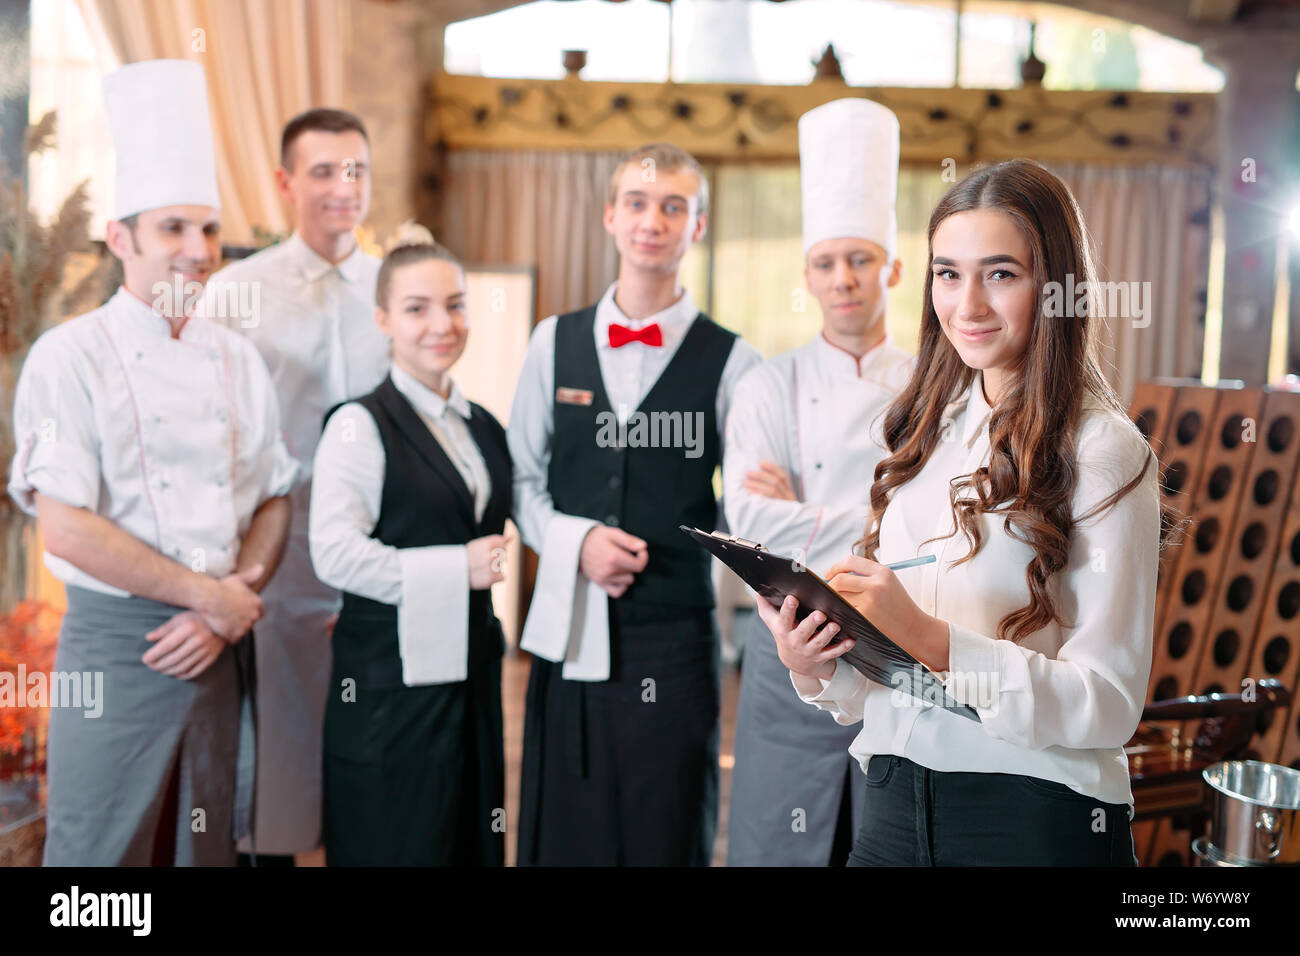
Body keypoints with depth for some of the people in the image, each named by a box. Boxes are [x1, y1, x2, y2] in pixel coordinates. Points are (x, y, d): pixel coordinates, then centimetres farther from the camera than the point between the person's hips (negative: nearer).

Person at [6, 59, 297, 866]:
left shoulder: (238, 361, 9)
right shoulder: (71, 358, -7)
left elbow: (275, 501, 9)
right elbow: (66, 529, -16)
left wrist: (236, 600, -8)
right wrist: (210, 594, -12)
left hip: (219, 646, 5)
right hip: (117, 645, -4)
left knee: (209, 846, 13)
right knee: (104, 850, 2)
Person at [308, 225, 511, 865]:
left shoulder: (484, 429, 13)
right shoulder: (359, 426, -9)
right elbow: (334, 553, -17)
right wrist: (456, 569, -17)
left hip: (470, 671, 7)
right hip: (390, 685, -6)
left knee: (474, 848, 11)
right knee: (398, 847, 2)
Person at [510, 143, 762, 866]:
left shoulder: (730, 361, -2)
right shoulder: (555, 344, 7)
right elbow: (522, 479, 11)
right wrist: (577, 539, -5)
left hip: (674, 641, -2)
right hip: (569, 634, 2)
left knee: (667, 838, 8)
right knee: (562, 836, 10)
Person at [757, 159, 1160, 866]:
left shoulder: (1102, 450, -10)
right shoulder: (922, 434, 6)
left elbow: (1110, 703, -16)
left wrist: (932, 639, -24)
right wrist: (816, 669, -9)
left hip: (1036, 815, -5)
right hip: (893, 804, 5)